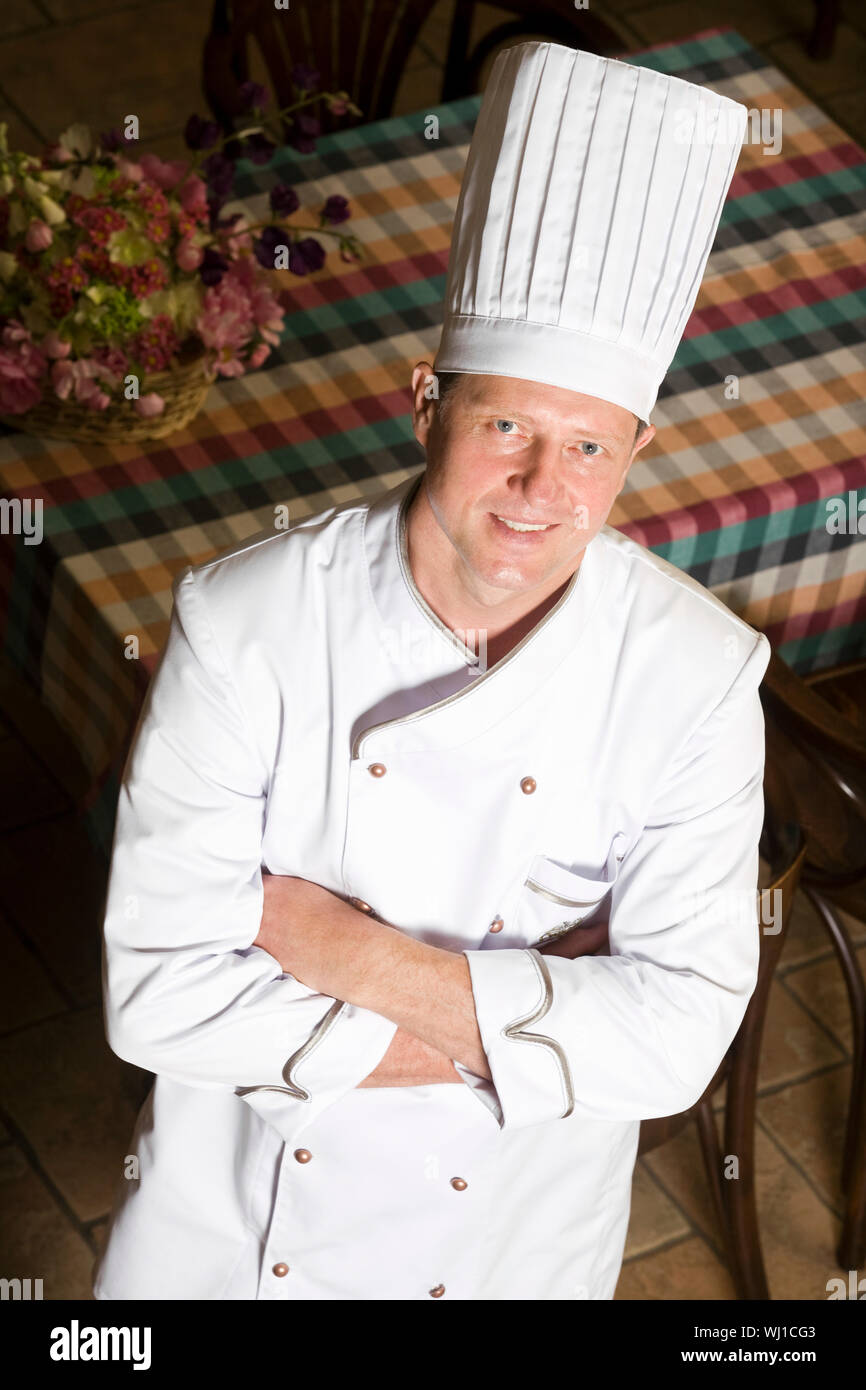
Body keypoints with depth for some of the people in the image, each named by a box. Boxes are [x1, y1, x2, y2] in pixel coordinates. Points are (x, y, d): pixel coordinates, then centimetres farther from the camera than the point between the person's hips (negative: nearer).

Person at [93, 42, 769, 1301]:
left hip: (515, 1241, 1)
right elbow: (163, 987, -25)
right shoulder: (246, 620, -22)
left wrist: (355, 958, -28)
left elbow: (682, 1031, -23)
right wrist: (533, 1022, -26)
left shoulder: (696, 675, -20)